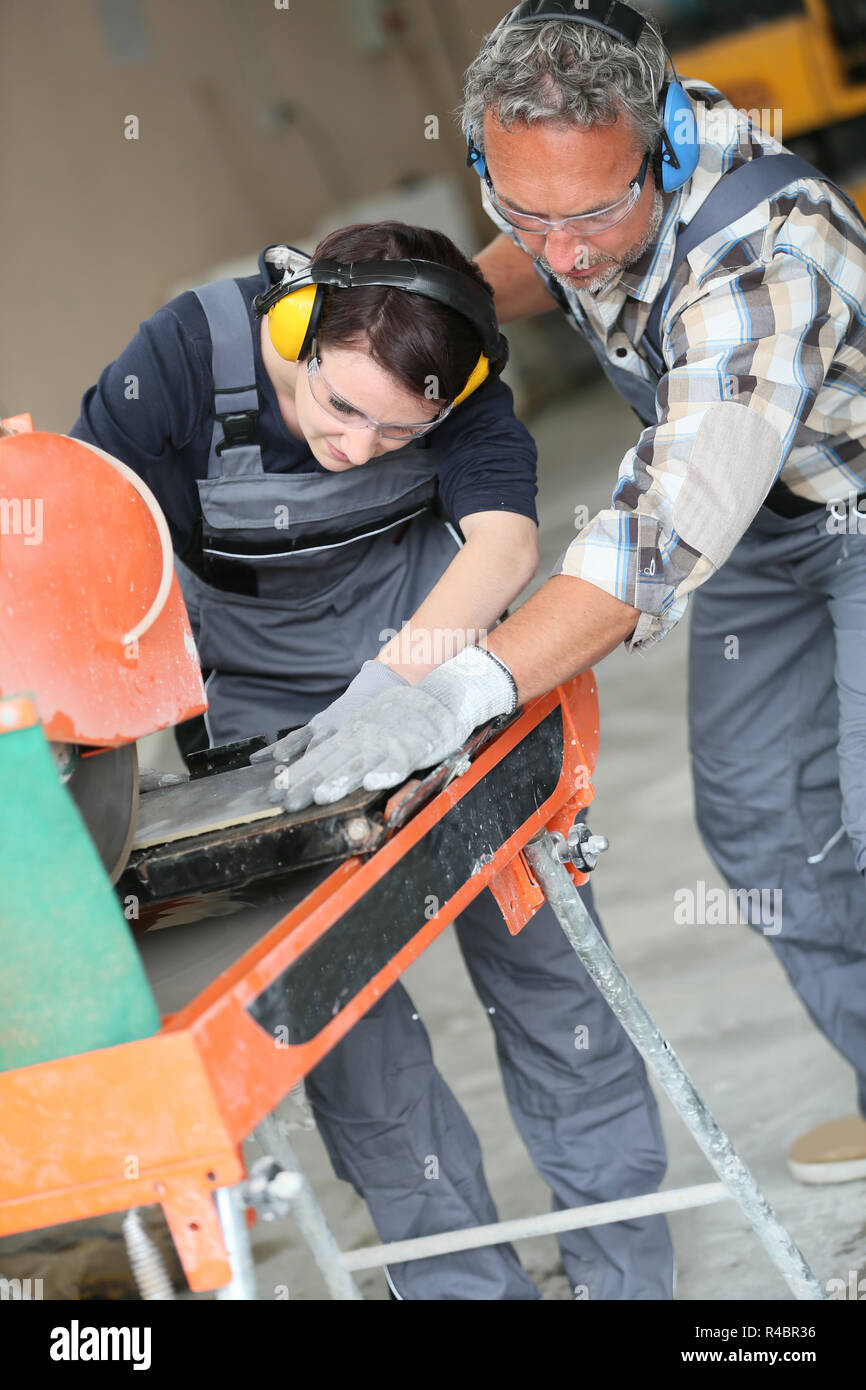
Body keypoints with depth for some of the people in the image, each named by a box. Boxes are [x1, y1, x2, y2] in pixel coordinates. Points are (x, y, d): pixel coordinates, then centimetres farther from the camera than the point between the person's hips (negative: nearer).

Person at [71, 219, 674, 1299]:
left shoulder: (457, 383, -20)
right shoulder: (185, 357, -23)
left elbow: (503, 540, -32)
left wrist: (390, 684, -45)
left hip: (447, 673, 1)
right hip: (266, 715, 0)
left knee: (535, 952, 2)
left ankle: (624, 1265, 18)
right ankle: (461, 1276, 10)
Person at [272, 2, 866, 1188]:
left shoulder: (761, 259, -42)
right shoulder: (569, 175, -18)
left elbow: (665, 536, -48)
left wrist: (466, 689, -56)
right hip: (765, 518, 8)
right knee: (758, 815, 8)